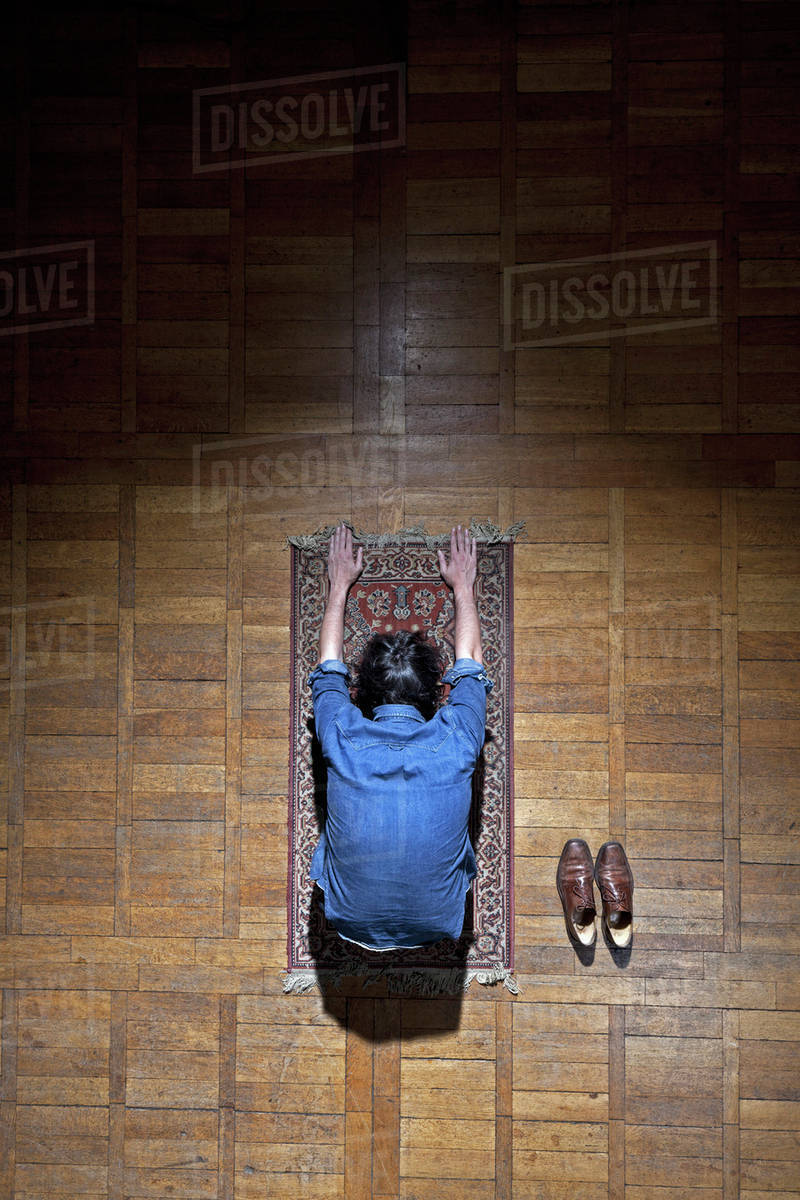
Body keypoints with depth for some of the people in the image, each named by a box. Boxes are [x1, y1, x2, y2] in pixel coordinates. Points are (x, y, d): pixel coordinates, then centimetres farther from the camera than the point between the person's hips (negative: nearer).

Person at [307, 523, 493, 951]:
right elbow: (469, 661, -1)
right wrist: (462, 585, 15)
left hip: (351, 923, 1)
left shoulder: (343, 739, -22)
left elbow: (329, 664, 1)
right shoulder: (454, 743, -23)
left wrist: (340, 583, 15)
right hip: (436, 926, 0)